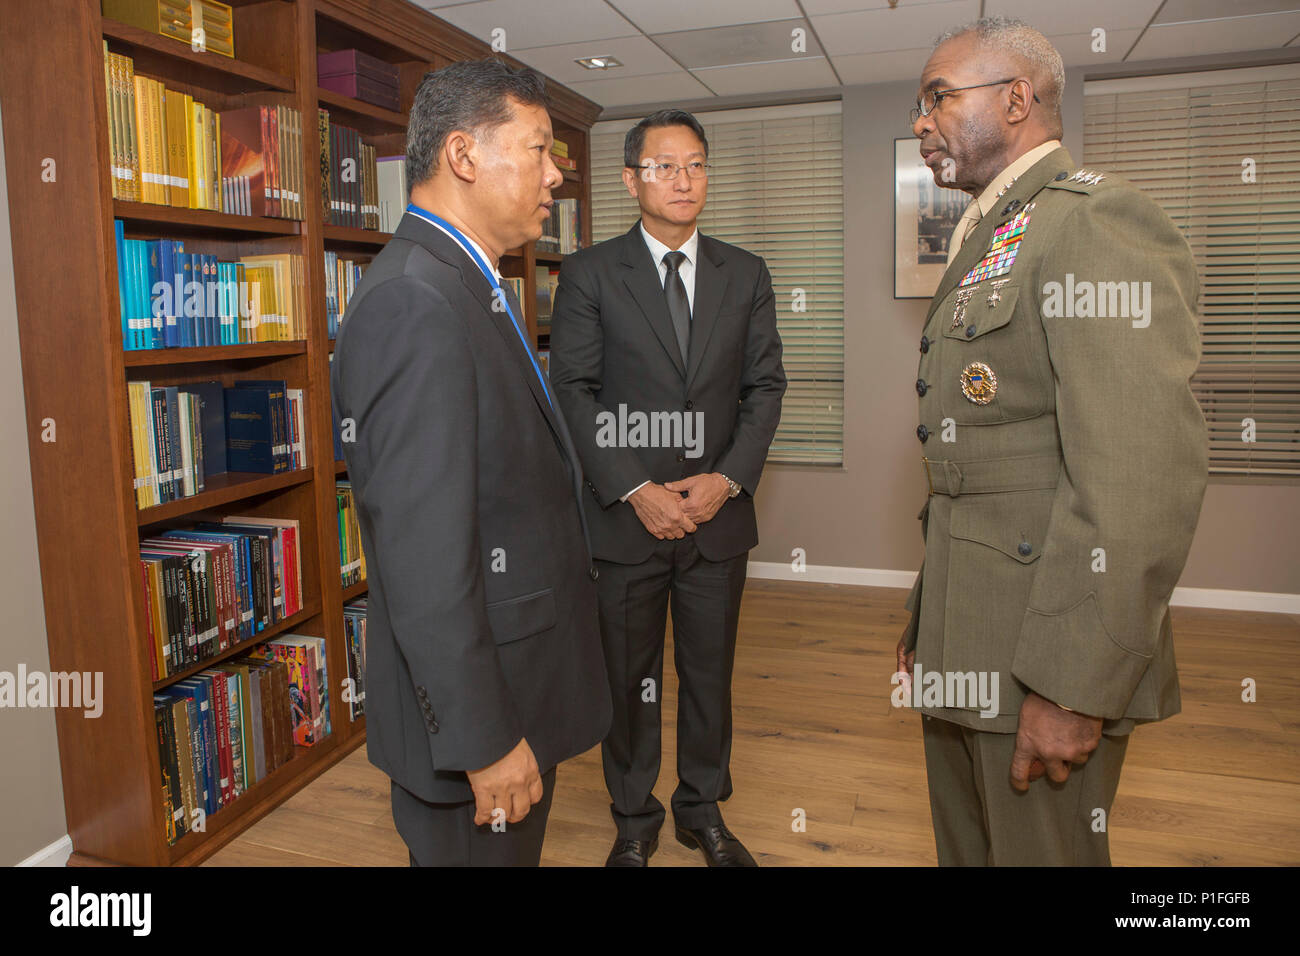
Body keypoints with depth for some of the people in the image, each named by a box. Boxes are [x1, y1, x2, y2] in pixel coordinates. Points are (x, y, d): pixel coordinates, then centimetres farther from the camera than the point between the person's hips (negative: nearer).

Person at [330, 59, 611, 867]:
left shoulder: (467, 288, 9)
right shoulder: (415, 303, -23)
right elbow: (425, 557, -27)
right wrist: (485, 741, -21)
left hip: (520, 674, 9)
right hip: (476, 708, -9)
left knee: (518, 850, 25)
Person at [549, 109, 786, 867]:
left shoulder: (746, 274, 8)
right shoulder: (589, 275, -1)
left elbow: (765, 385, 5)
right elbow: (574, 392, -6)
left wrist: (729, 479, -9)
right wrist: (634, 490, -14)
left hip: (719, 513, 3)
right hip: (626, 515, -2)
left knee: (711, 673, 14)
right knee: (629, 677, 11)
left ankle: (703, 811, 35)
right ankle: (634, 820, 31)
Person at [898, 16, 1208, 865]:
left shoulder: (1099, 223, -13)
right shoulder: (986, 243, 17)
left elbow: (1144, 479, -23)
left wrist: (1072, 686, -22)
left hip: (1044, 661, -9)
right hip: (962, 646, 9)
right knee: (965, 848, 20)